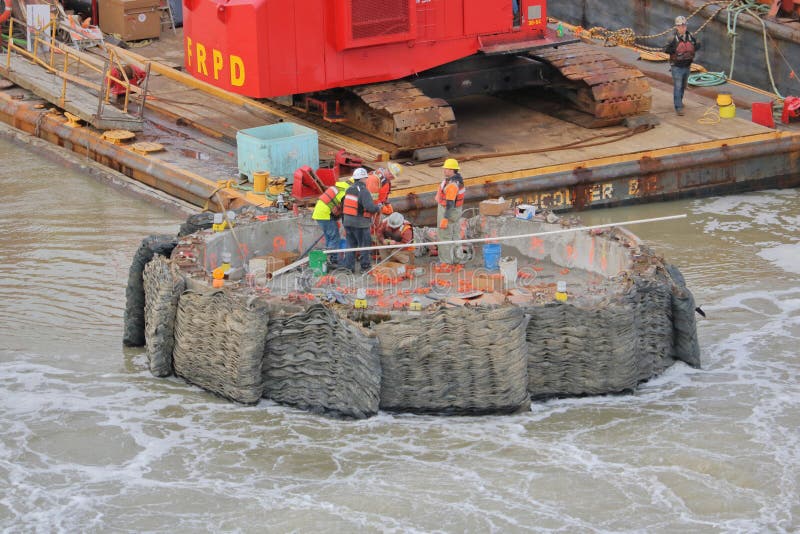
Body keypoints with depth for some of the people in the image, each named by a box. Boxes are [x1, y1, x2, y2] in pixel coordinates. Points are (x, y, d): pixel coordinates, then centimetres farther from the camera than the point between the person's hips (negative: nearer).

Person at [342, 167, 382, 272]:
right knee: (365, 244, 6)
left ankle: (349, 266, 14)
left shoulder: (349, 190, 8)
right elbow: (370, 207, -26)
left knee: (351, 244, 14)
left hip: (348, 221, 7)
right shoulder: (363, 191, -17)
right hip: (360, 224, -7)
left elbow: (343, 205, 16)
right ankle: (365, 267, 11)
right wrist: (378, 207, -6)